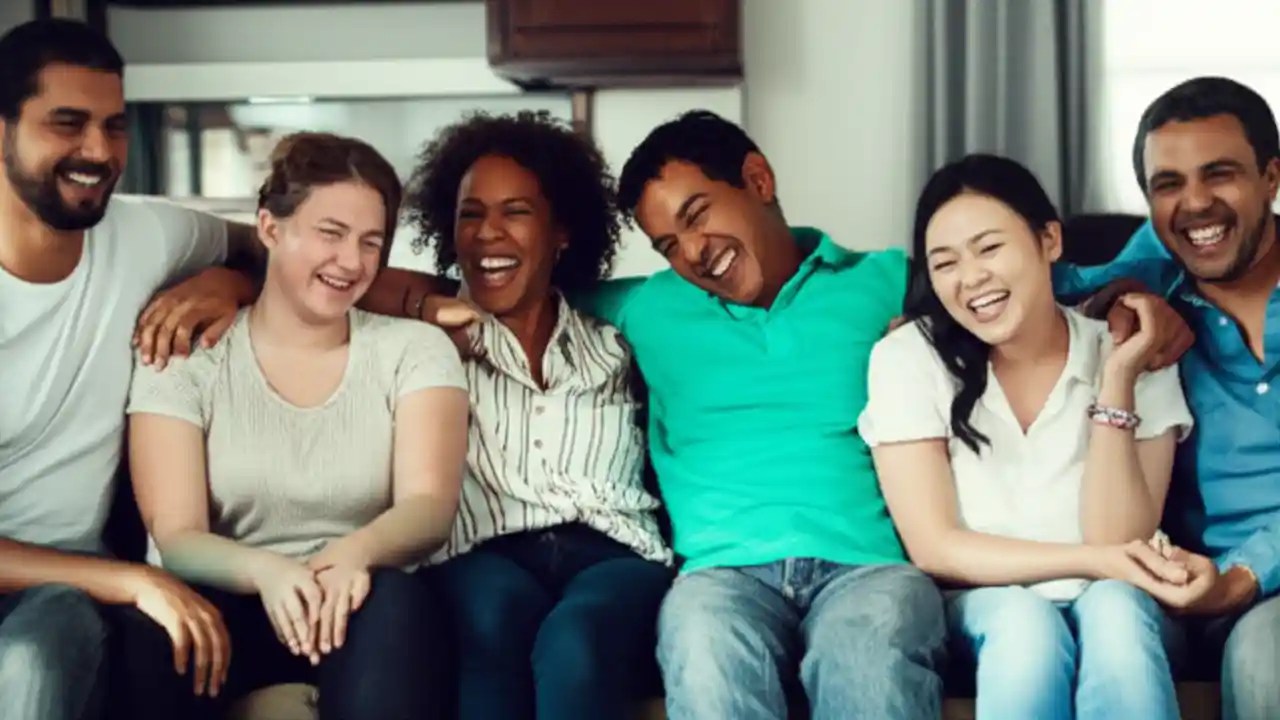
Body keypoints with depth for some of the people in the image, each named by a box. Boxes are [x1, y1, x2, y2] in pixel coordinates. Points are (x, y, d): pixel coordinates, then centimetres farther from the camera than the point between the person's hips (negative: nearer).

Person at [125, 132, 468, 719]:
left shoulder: (415, 350, 5)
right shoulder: (186, 357, 2)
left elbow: (429, 507, -9)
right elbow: (175, 536, -8)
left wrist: (354, 555, -32)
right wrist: (266, 571, -31)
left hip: (358, 614, 1)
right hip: (224, 611, -1)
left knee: (390, 597, -34)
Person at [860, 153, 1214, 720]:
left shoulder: (1133, 357, -5)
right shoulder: (909, 358, -8)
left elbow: (1116, 543, -12)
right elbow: (935, 550, -11)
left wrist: (1117, 380, -19)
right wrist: (1091, 561, -21)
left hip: (1113, 609, 1)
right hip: (982, 607, -1)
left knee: (1115, 606, -33)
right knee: (1025, 622, -34)